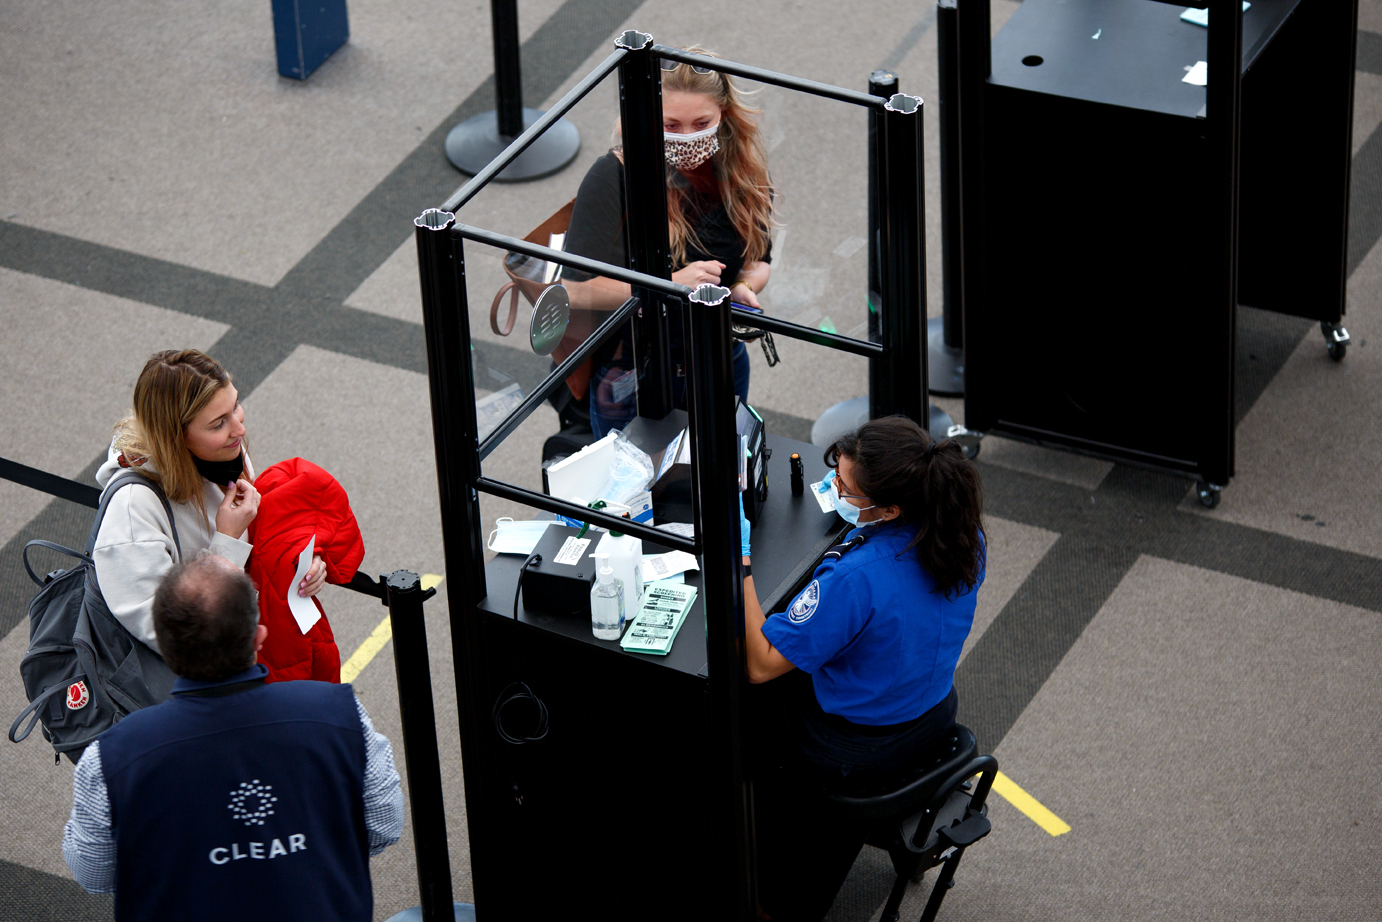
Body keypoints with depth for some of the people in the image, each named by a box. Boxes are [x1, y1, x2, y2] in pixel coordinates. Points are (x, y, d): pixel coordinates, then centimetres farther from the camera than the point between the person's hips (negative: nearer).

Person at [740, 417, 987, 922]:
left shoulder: (855, 577, -39)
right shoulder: (963, 534, -17)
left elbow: (760, 665, -29)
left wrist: (740, 565, -27)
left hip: (858, 757, -7)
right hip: (936, 717, 7)